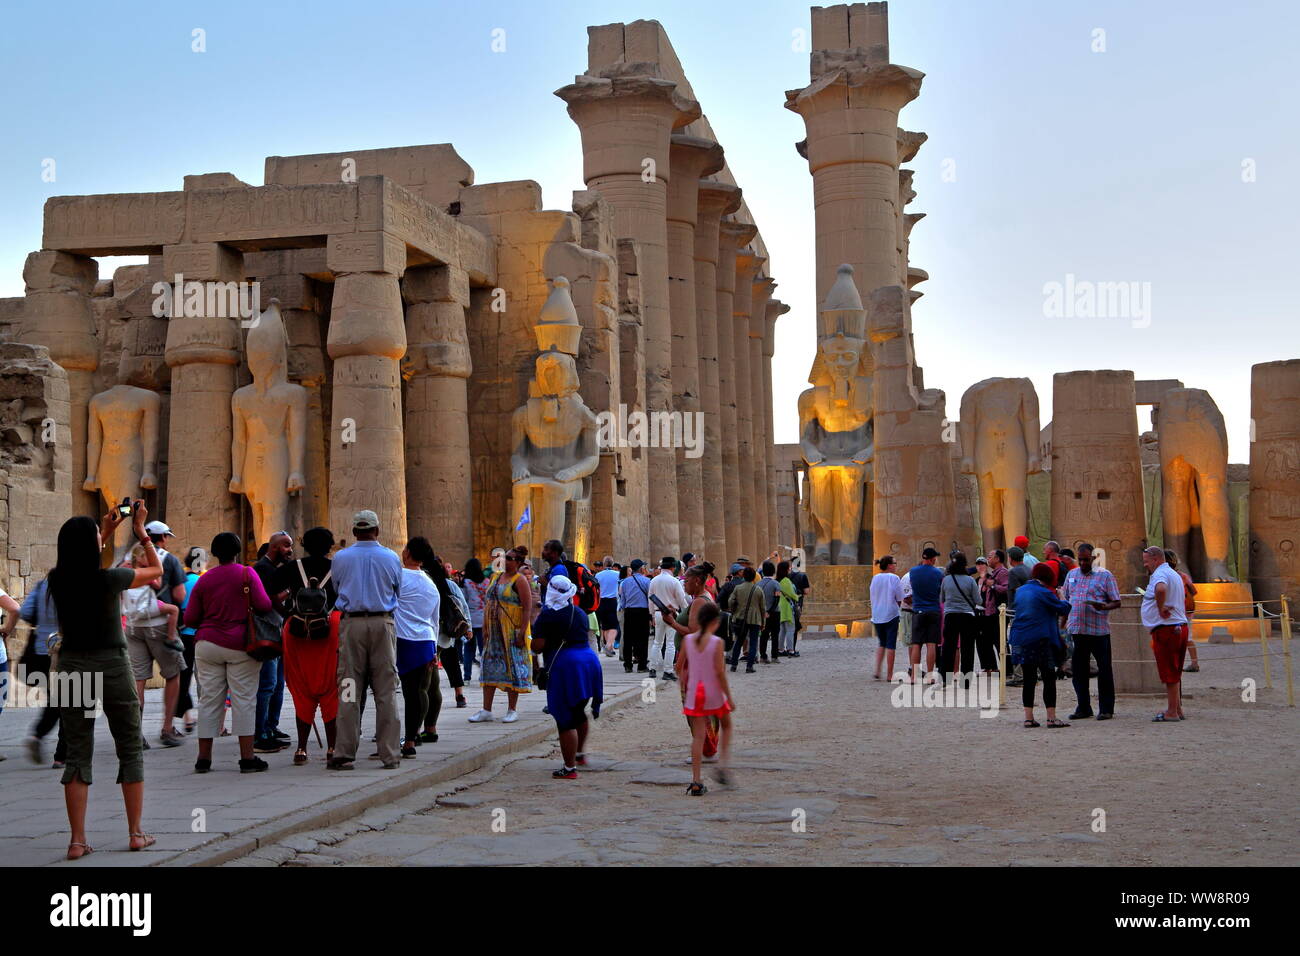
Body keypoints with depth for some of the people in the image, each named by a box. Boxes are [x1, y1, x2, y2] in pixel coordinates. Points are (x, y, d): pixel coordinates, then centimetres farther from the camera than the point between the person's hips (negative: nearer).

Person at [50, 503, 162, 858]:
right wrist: (141, 532, 10)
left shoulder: (57, 580, -3)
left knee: (77, 755, 7)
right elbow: (156, 570, 3)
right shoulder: (108, 579, -14)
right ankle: (136, 833, 12)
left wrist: (107, 532, 26)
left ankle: (77, 840, 4)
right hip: (112, 668, -3)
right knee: (131, 750, 10)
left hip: (71, 669, 3)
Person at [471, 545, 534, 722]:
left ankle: (512, 710, 9)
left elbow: (528, 608, -15)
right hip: (494, 631, 7)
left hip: (512, 632, -7)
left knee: (512, 668, 0)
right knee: (490, 668, 7)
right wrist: (485, 627, 11)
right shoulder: (495, 577, 12)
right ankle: (486, 710, 12)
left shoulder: (519, 580, -10)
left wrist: (522, 632, -21)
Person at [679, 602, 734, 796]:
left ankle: (696, 782, 1)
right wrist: (729, 697, -7)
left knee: (698, 736, 5)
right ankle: (722, 764, 10)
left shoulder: (688, 640, -1)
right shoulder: (717, 642, -14)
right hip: (714, 694, -3)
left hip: (694, 694, 3)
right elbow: (719, 672, -15)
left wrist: (684, 690, 18)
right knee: (726, 725, 23)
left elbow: (682, 668, 5)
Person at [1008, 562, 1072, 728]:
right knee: (1049, 678, 0)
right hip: (1041, 640, -6)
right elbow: (1064, 608, -4)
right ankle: (1051, 718, -2)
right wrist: (1062, 601, 19)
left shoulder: (1020, 591, 10)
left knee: (1029, 679, 9)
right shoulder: (1043, 592, -10)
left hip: (1021, 640, 6)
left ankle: (1028, 717, 7)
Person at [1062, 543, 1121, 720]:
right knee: (1078, 669, 6)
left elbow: (1116, 602, -1)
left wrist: (1103, 607, -22)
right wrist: (1063, 623, 14)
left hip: (1099, 630, -4)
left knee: (1104, 670, 0)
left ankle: (1106, 709, 8)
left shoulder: (1105, 575, 1)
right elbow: (1066, 601, 20)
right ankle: (1083, 708, 16)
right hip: (1076, 630, 4)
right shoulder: (1071, 575, 15)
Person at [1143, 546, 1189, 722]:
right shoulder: (1174, 574, 20)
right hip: (1180, 627, 10)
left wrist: (1160, 608, -25)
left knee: (1169, 673, -5)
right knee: (1175, 673, 16)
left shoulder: (1160, 574, -14)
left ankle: (1172, 712, -2)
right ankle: (1177, 709, 22)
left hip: (1165, 628, -10)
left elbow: (1160, 589, -38)